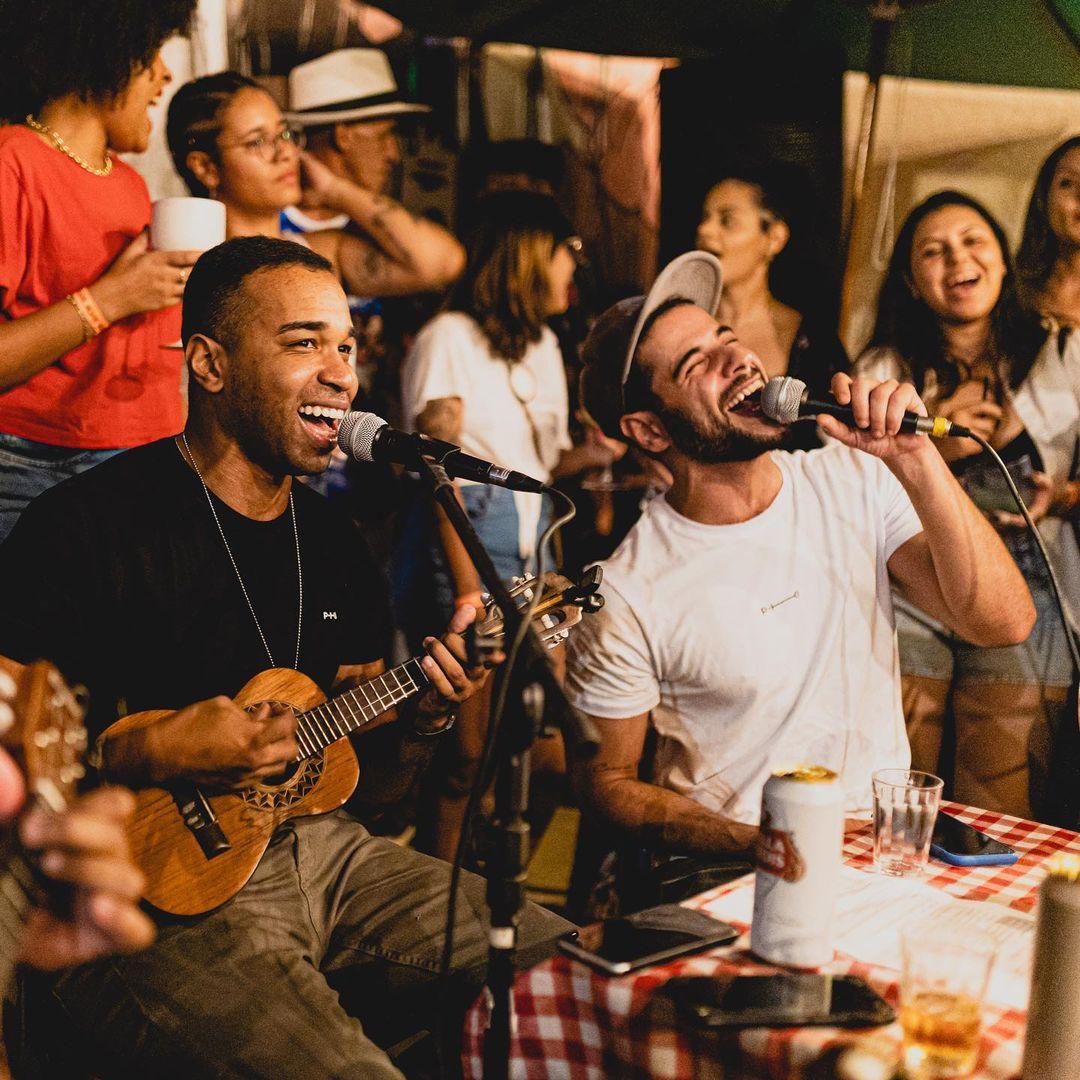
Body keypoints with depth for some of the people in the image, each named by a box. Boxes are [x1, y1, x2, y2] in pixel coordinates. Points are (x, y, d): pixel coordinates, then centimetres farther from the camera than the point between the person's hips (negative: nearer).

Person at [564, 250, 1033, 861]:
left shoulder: (855, 480, -1)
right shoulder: (626, 598, -13)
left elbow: (1003, 622, -9)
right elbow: (607, 779, -2)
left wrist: (915, 460, -20)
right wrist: (757, 846, -16)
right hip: (729, 878, -3)